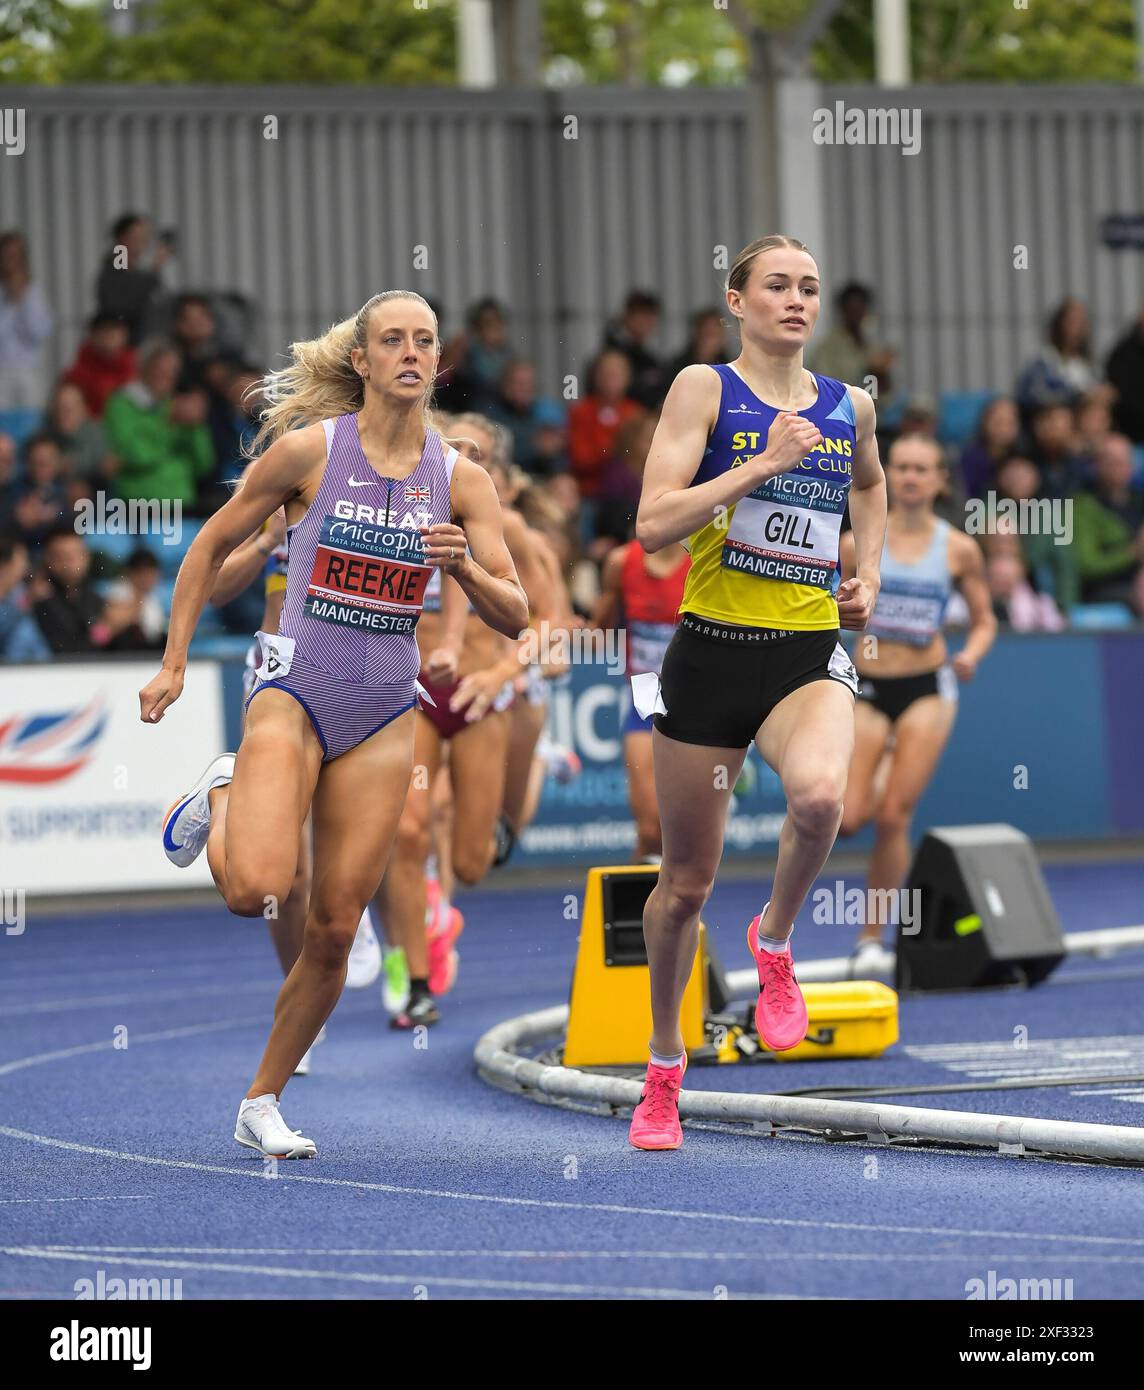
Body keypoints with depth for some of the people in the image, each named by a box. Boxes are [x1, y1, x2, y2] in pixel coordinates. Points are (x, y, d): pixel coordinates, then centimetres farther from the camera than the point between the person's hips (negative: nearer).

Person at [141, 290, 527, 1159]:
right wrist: (174, 661, 3)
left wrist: (466, 567, -19)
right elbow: (214, 544, 5)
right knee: (257, 889, -25)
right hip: (295, 692, -3)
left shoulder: (461, 478, 2)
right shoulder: (308, 450, -6)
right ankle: (223, 798, 10)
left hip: (385, 716, 3)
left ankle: (264, 1103, 19)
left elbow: (514, 617, 1)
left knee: (334, 930, 1)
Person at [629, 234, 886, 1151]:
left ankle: (775, 940, -2)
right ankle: (665, 1070, 29)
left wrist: (868, 575, 17)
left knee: (819, 795, -33)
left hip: (810, 655, 2)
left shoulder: (851, 405, 8)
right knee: (687, 882, 8)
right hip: (711, 652, -2)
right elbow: (653, 525, -14)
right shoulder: (705, 389, -4)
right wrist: (762, 465, -19)